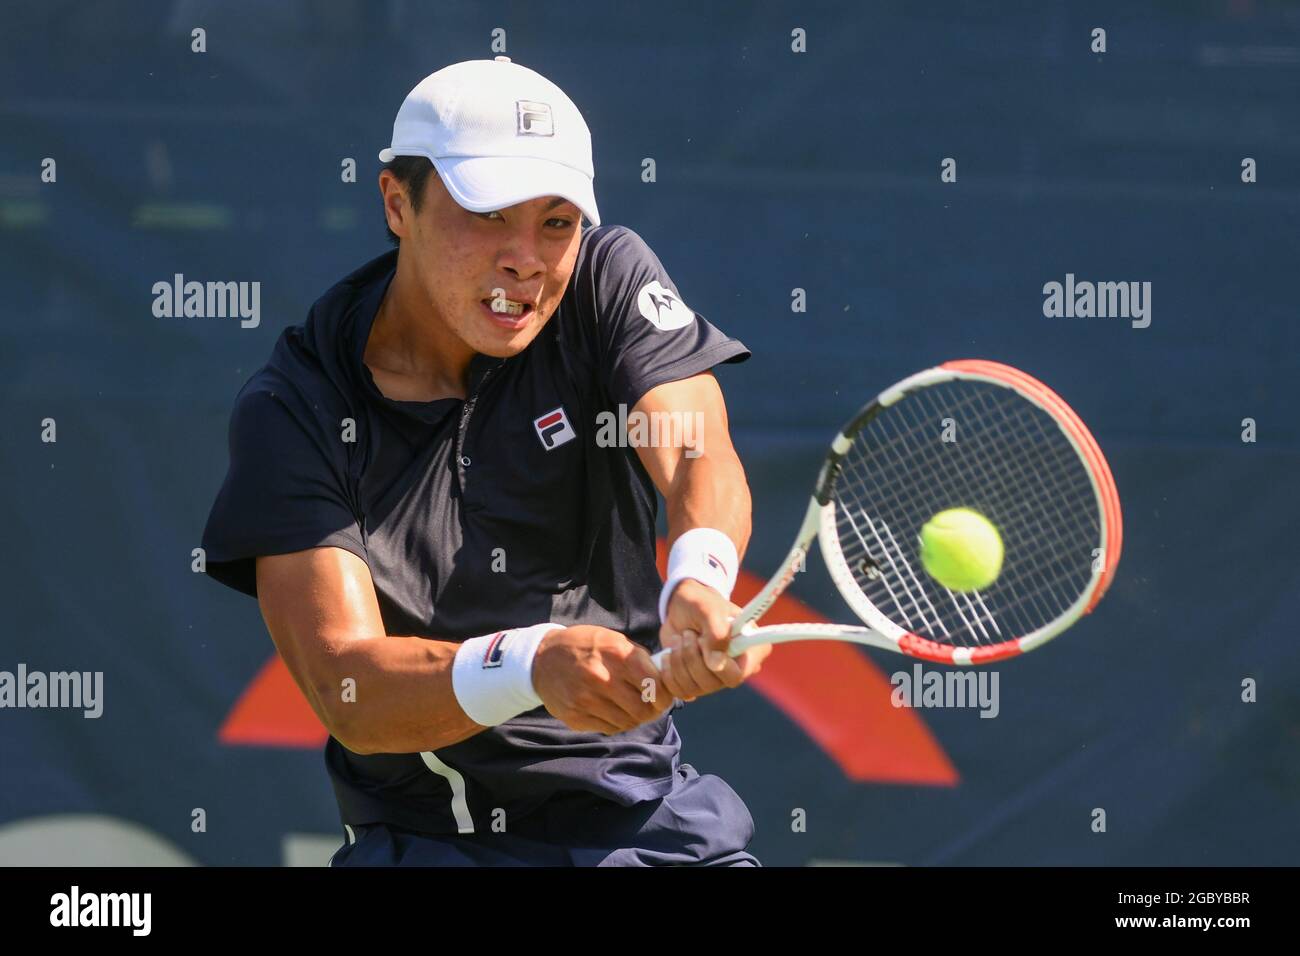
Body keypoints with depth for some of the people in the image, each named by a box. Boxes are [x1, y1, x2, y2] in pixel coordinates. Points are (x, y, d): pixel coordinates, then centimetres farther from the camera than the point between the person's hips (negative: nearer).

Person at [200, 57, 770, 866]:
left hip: (641, 819, 4)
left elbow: (701, 459, -21)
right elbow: (346, 694, -21)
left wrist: (699, 582, -45)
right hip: (424, 842, -4)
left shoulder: (608, 279, -3)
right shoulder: (293, 411, -11)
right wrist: (535, 665, -41)